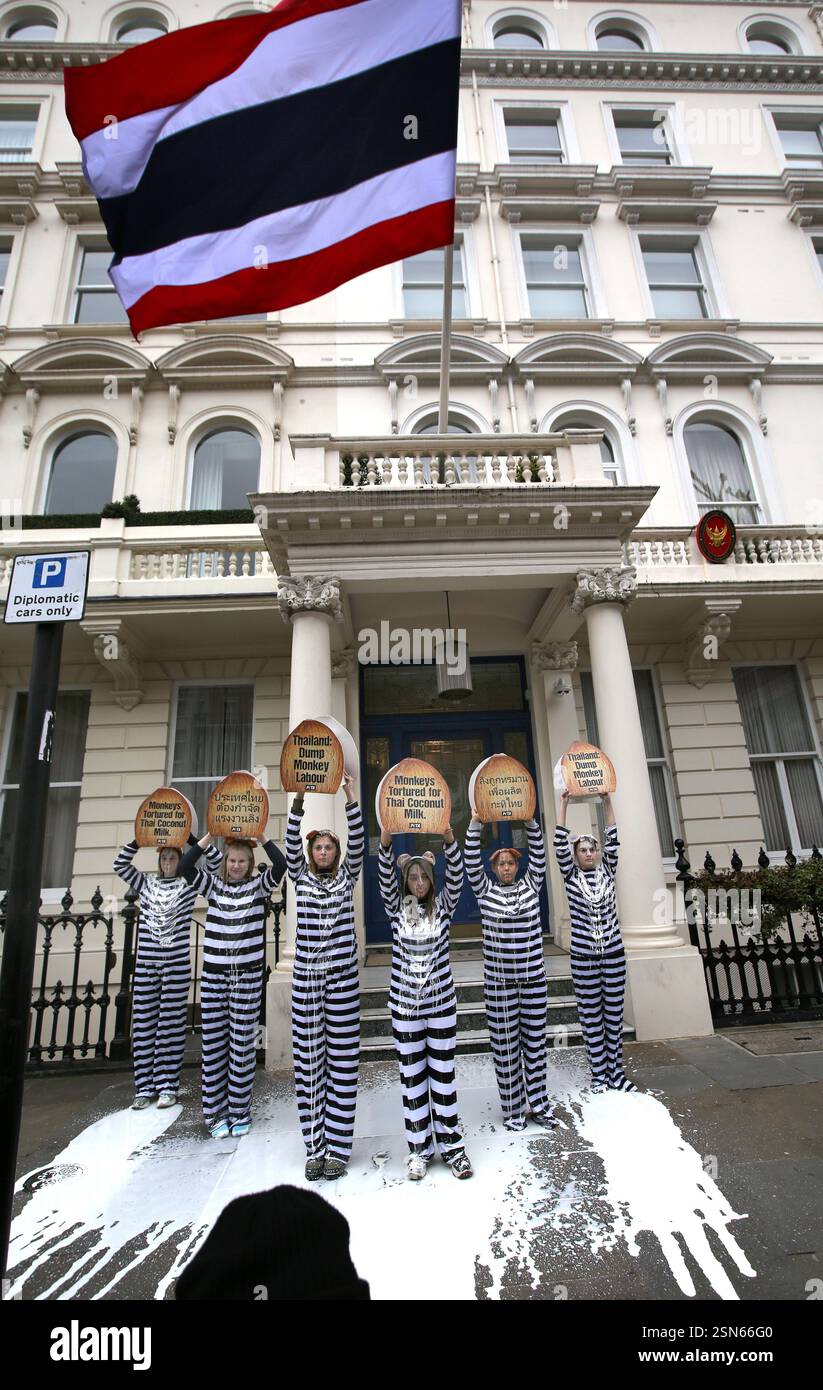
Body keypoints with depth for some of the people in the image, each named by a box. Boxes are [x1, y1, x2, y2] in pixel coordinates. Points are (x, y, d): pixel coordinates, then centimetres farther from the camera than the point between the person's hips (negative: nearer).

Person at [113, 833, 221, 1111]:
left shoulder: (189, 885, 2)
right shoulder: (145, 883, 10)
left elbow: (216, 861, -6)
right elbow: (120, 864, 1)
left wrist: (191, 838, -9)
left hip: (177, 964, -2)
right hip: (145, 964, 3)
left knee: (172, 1024, 2)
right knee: (143, 1024, 7)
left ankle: (168, 1086, 13)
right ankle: (145, 1087, 19)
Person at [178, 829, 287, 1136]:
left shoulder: (259, 885, 1)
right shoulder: (213, 884, 5)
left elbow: (280, 864, -17)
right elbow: (185, 866, -10)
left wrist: (259, 837, -14)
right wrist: (210, 835, -14)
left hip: (248, 974, -1)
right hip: (214, 973, 2)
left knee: (243, 1044, 5)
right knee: (214, 1043, 8)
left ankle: (239, 1112, 20)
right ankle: (214, 1111, 24)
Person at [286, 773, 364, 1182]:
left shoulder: (347, 877, 5)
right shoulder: (301, 877, 6)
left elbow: (358, 844, -10)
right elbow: (291, 845, -8)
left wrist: (350, 799, -23)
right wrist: (299, 801, -23)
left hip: (343, 978, -1)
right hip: (306, 978, 1)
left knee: (342, 1062, 5)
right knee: (308, 1061, 7)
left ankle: (337, 1148, 17)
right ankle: (314, 1148, 20)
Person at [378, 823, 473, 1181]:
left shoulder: (443, 905, -3)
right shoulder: (396, 907, -3)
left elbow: (455, 877, -18)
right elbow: (385, 879, -19)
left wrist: (450, 842, -35)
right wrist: (385, 844, -37)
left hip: (441, 1001, 0)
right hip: (404, 1004, 0)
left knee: (443, 1072, 10)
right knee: (412, 1075, 11)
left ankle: (451, 1145, 25)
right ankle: (420, 1148, 26)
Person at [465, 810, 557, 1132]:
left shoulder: (530, 885, 3)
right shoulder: (485, 890, -1)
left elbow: (539, 856, -6)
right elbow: (472, 863, -11)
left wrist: (530, 822, -18)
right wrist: (475, 824, -19)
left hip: (534, 976, 2)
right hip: (499, 979, -2)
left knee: (535, 1040, 13)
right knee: (505, 1044, 7)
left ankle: (538, 1104, 28)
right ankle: (513, 1108, 22)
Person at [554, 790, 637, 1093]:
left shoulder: (607, 871, 3)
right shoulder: (571, 876, -3)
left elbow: (613, 841, -5)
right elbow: (560, 844, -12)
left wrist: (607, 802, -11)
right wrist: (563, 805, -16)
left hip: (614, 954, 2)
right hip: (584, 957, -2)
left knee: (614, 1014, 12)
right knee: (591, 1017, 8)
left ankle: (616, 1072, 26)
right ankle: (599, 1075, 20)